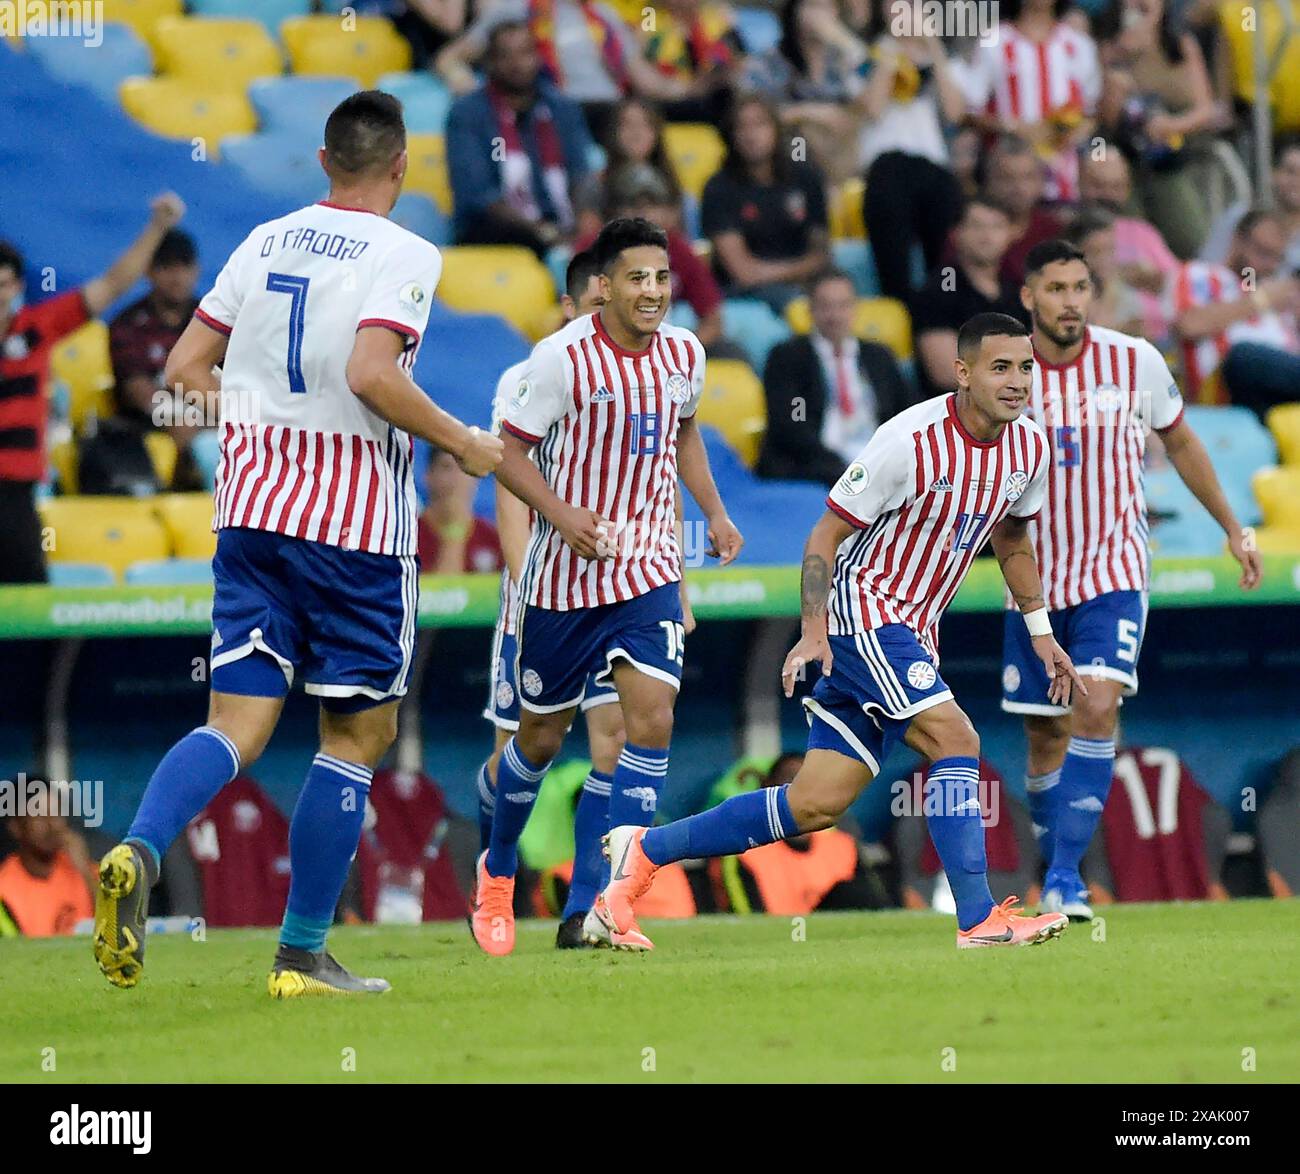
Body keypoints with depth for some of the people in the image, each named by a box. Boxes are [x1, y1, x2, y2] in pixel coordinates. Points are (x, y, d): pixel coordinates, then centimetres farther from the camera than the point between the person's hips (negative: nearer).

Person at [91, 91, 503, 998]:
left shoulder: (265, 242, 10)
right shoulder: (403, 255, -8)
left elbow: (185, 367, 12)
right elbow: (371, 373, -23)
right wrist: (461, 442, -10)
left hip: (251, 507, 5)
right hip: (356, 523, -5)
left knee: (238, 724, 1)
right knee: (358, 735, 8)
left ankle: (137, 852, -28)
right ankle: (303, 955, 7)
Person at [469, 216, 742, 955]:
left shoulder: (685, 354, 1)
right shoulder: (563, 358, -14)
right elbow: (511, 451, -8)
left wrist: (714, 512, 10)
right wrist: (562, 514, -24)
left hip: (648, 568, 3)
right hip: (567, 572, -3)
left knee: (653, 717, -15)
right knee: (542, 736, 9)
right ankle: (498, 871, 36)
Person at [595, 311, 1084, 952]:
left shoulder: (1029, 446, 1)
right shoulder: (911, 439, -20)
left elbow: (1011, 538, 21)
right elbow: (826, 533, -13)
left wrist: (1040, 630, 18)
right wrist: (814, 631, -22)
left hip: (909, 634, 7)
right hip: (862, 609, -7)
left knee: (815, 806, 3)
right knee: (954, 738, -23)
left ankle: (644, 849, 13)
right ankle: (979, 919, -20)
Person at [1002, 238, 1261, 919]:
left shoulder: (1134, 362, -6)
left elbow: (1180, 442, 11)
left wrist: (1231, 527, 16)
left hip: (1114, 574, -1)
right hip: (1034, 577, 1)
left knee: (1097, 709, -21)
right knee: (1046, 739, 6)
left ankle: (1064, 879, -21)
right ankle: (1058, 878, 24)